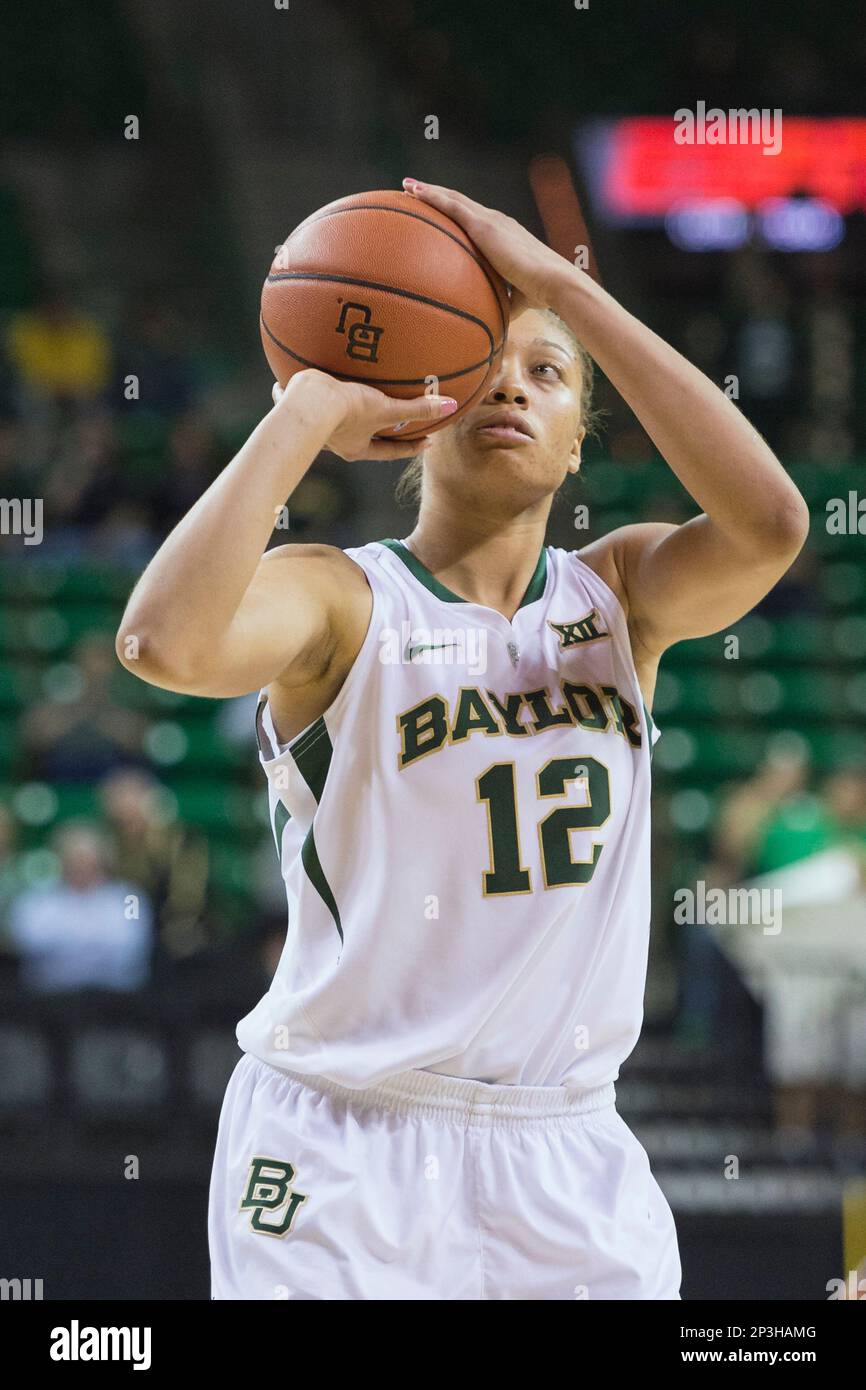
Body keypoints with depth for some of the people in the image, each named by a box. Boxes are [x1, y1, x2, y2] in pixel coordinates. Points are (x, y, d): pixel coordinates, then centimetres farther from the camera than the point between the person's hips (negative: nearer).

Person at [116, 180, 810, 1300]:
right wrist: (309, 411, -17)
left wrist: (563, 285, -16)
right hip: (342, 1163, -3)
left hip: (570, 1166, 3)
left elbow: (769, 524, -16)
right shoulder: (340, 599, -5)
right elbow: (163, 643, -28)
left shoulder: (621, 591, 6)